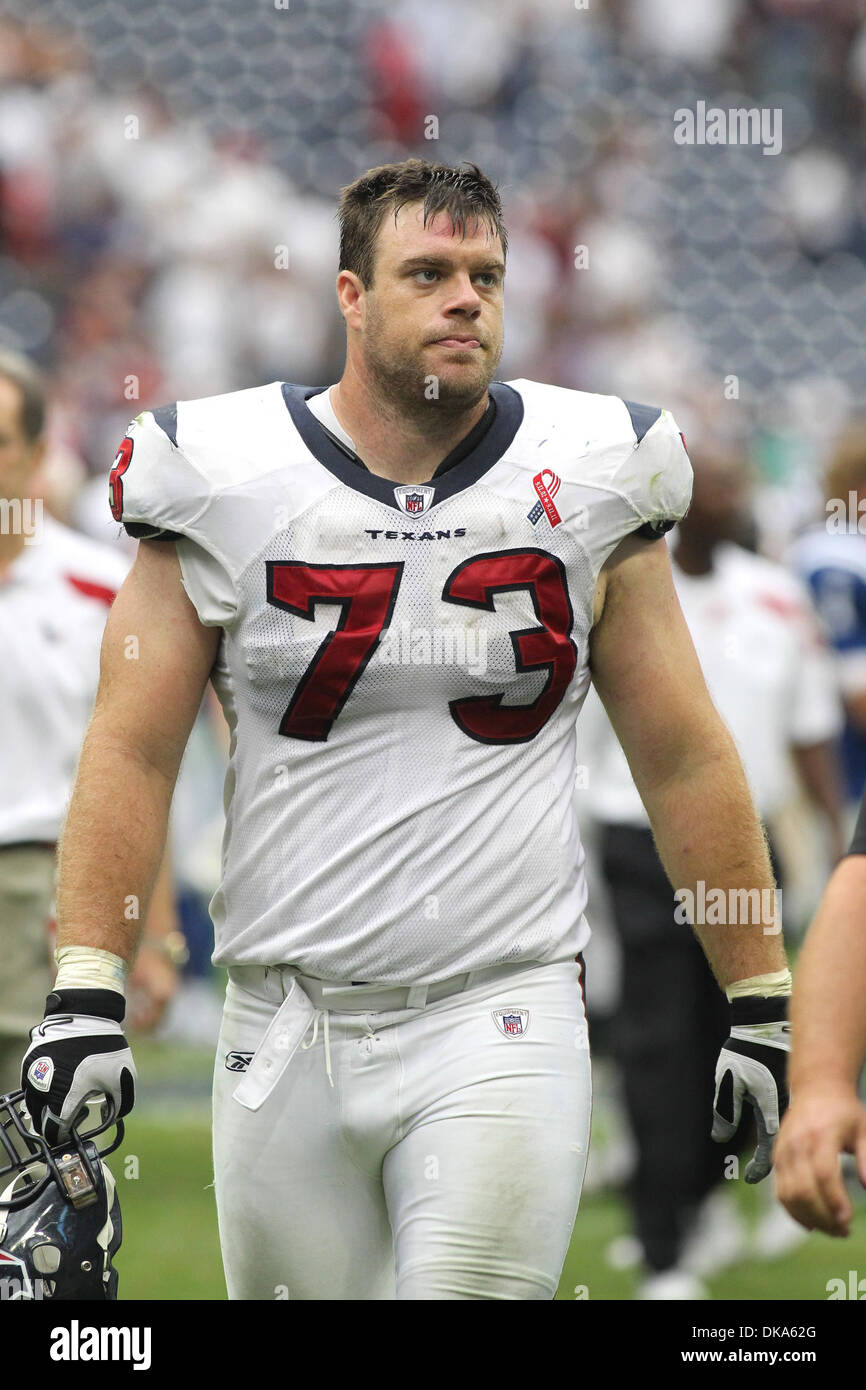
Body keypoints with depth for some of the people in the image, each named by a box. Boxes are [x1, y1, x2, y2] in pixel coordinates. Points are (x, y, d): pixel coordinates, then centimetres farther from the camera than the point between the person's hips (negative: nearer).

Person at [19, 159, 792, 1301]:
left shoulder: (590, 479, 2)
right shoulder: (227, 480, 0)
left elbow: (685, 758, 9)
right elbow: (133, 749, 0)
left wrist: (761, 1003, 9)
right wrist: (85, 993, -8)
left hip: (501, 1021, -1)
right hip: (285, 1025, 1)